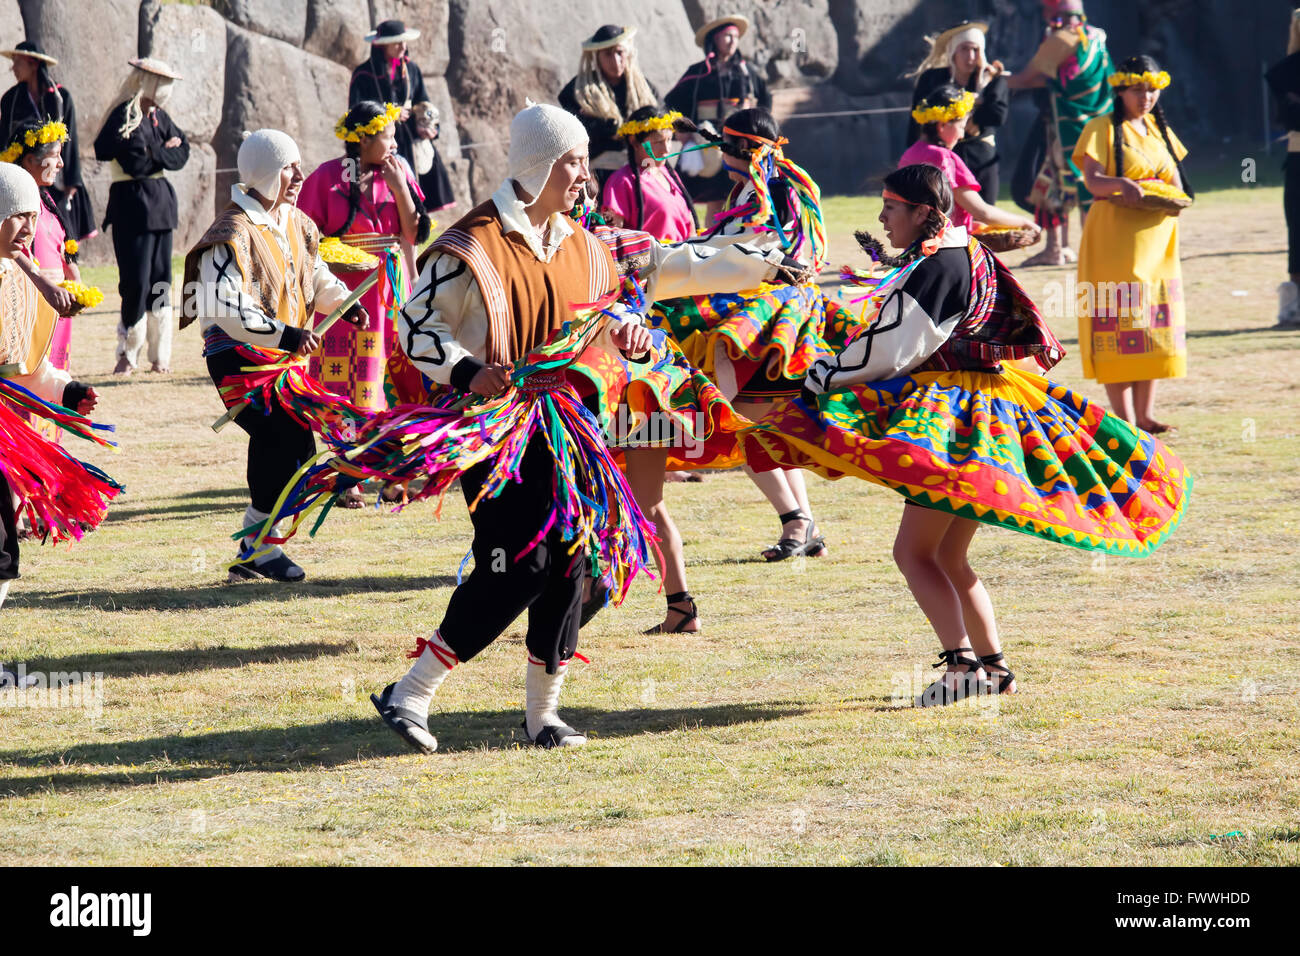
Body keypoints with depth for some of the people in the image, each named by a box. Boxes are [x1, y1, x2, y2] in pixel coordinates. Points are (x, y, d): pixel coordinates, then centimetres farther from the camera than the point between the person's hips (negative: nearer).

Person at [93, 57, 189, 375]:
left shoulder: (157, 117, 13)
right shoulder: (124, 117, -11)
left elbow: (182, 153, 8)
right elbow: (136, 163, -18)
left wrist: (155, 154, -8)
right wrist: (165, 151, -5)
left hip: (160, 205, 7)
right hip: (132, 204, -7)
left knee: (160, 281, 7)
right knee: (136, 282, -9)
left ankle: (160, 356, 11)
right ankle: (127, 354, 1)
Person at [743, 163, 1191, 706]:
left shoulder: (935, 268, -16)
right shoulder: (970, 254, 14)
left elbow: (889, 350, -18)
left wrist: (818, 380, -10)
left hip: (950, 417, -10)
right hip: (990, 412, 10)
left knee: (913, 551, -11)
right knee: (948, 558, 16)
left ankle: (962, 664, -21)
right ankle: (994, 667, 17)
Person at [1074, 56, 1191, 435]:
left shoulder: (1160, 131, 17)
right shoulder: (1102, 129, -2)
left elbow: (1177, 183, 16)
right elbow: (1092, 180, -14)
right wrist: (1121, 184, -35)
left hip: (1156, 243, 6)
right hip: (1114, 242, -6)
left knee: (1154, 325, 4)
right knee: (1118, 324, -8)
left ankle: (1145, 413, 9)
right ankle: (1124, 418, -7)